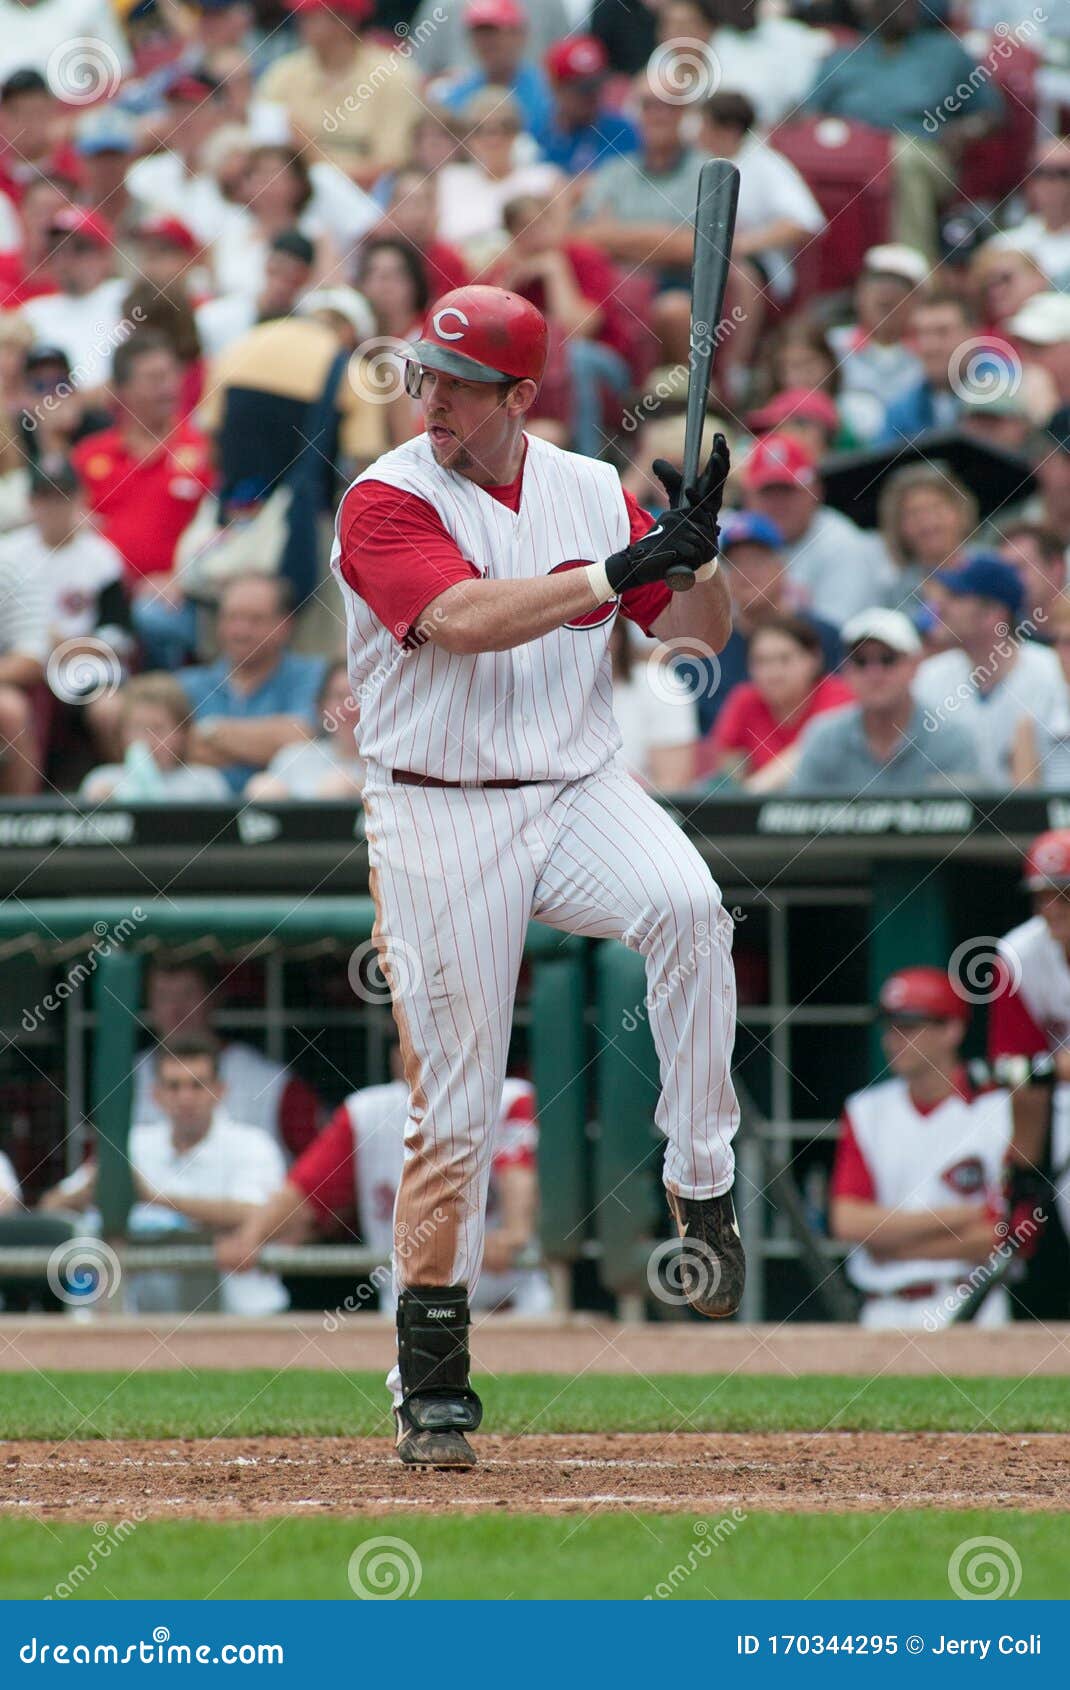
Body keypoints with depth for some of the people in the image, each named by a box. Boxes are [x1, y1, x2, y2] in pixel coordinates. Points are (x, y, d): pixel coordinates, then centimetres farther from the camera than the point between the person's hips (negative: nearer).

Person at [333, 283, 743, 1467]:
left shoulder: (594, 493, 8)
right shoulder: (386, 503, -6)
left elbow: (696, 637, 8)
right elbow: (466, 618, -23)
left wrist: (696, 552, -12)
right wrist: (618, 571, -25)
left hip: (579, 794, 3)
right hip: (438, 821, -3)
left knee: (687, 905, -30)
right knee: (454, 1099, -2)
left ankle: (701, 1186, -18)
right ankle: (431, 1371, 9)